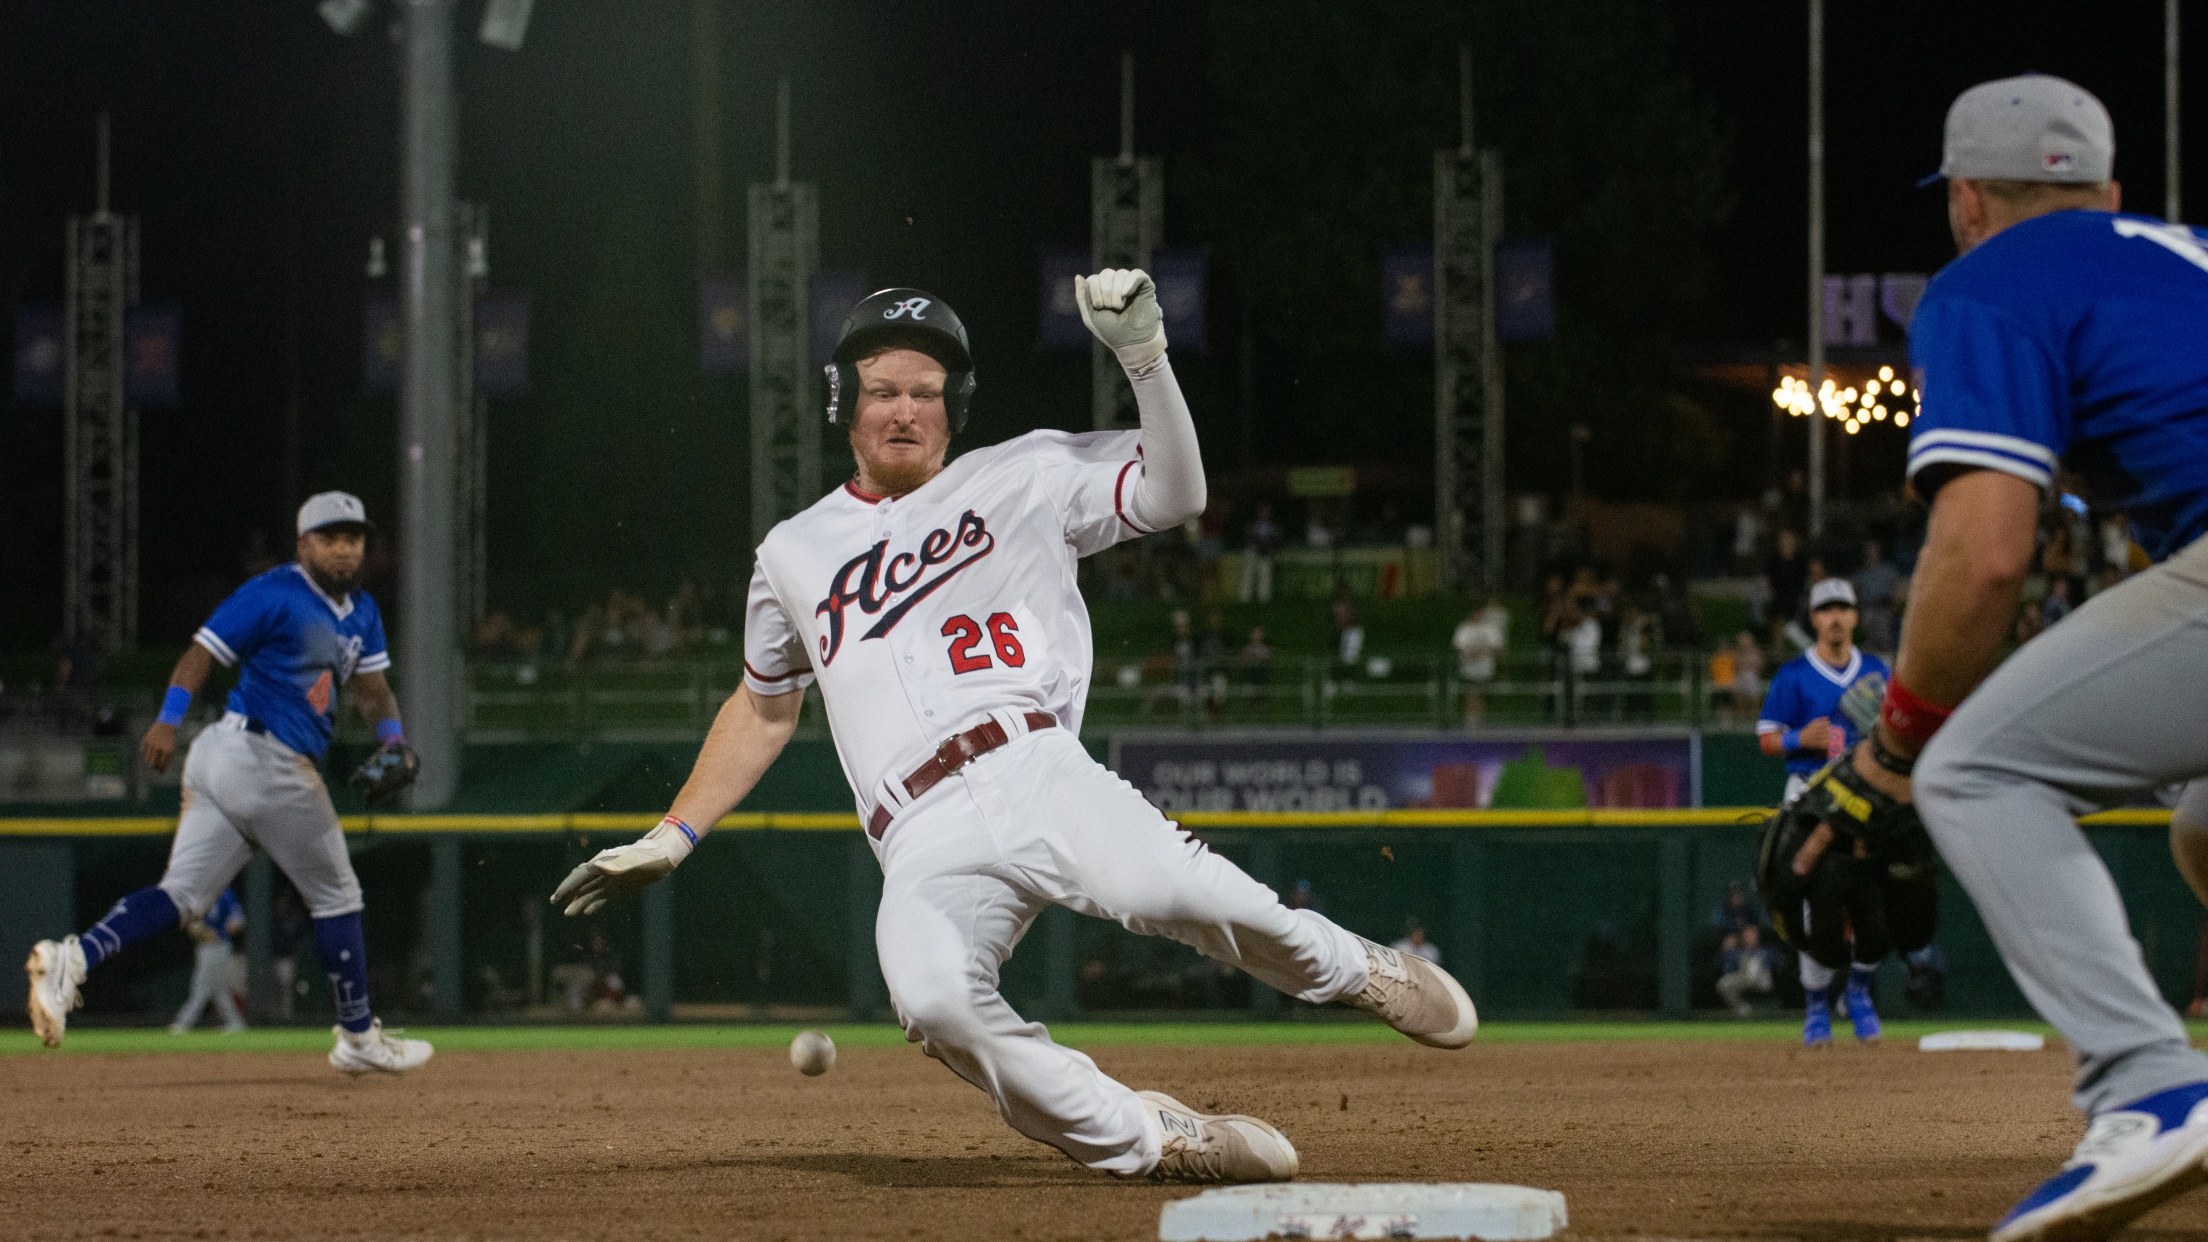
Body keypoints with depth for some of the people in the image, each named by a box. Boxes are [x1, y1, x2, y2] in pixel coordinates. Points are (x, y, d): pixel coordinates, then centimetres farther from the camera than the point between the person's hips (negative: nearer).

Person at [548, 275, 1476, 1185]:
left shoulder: (1028, 477, 19)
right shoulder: (795, 554, 26)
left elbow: (1174, 491, 8)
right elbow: (763, 708, 37)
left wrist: (1143, 358, -4)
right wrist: (672, 838, 31)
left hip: (1042, 776, -1)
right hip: (927, 843, 1)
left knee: (1175, 889, -34)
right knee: (935, 998, -34)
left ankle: (1356, 974, -5)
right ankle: (1146, 1142, -20)